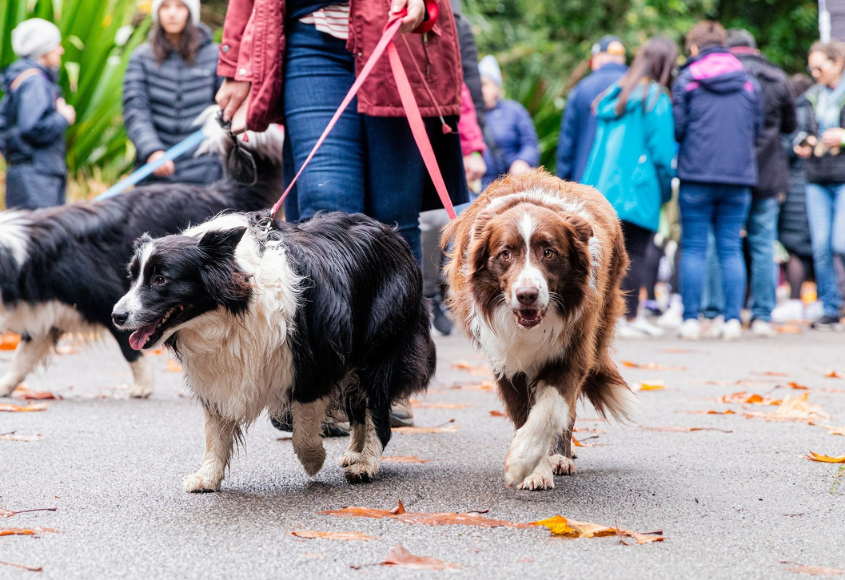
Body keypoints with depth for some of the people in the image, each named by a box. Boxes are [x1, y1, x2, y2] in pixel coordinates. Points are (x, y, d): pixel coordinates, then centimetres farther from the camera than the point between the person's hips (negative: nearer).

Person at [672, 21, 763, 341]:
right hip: (739, 176, 3)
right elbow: (757, 128, 10)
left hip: (697, 174, -3)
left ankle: (691, 320, 0)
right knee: (731, 249, 7)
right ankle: (733, 319, 1)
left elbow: (676, 129, -4)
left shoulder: (686, 80, -2)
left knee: (693, 248, 3)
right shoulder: (749, 82, 9)